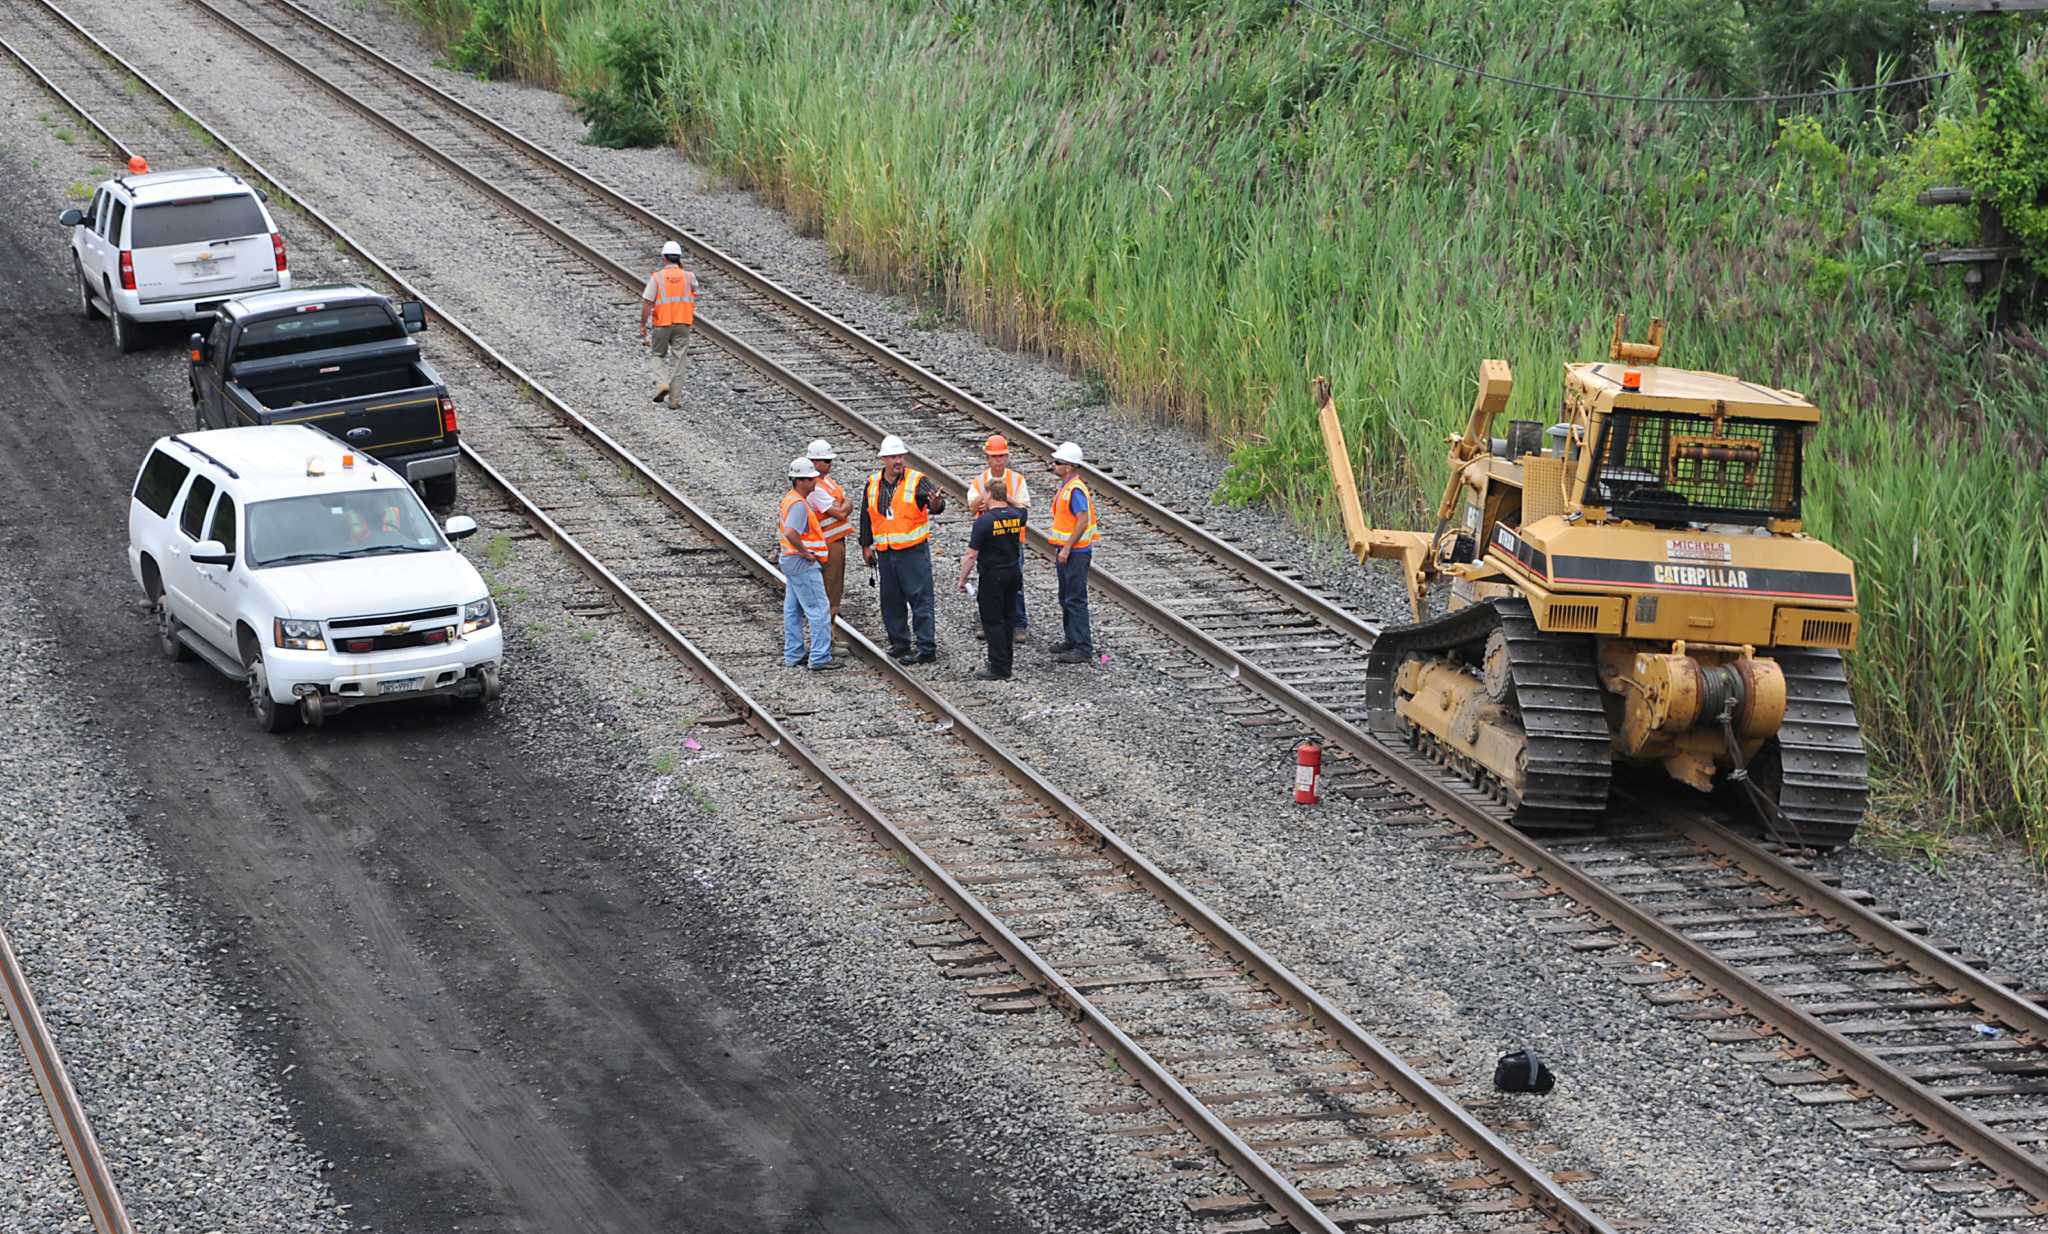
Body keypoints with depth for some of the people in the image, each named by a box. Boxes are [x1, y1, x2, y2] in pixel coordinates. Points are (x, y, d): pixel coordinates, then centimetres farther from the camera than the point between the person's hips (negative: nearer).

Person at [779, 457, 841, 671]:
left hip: (790, 561, 11)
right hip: (803, 564, -11)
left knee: (793, 610, 15)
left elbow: (781, 526, 28)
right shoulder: (799, 504, -21)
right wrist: (805, 551, -22)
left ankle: (793, 655, 21)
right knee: (819, 610, -8)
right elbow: (791, 533, -35)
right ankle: (820, 657, -9)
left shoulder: (789, 499, 12)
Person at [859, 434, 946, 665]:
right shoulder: (873, 483, 7)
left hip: (913, 551, -5)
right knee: (891, 601, 12)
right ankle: (900, 643, 24)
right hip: (885, 552, 5)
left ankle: (926, 648, -5)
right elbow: (866, 514, 17)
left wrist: (936, 504, -48)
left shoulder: (918, 480, -8)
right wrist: (866, 545, 18)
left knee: (920, 598, -6)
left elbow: (934, 499, -24)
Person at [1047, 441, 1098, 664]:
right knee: (1066, 598, 18)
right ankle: (1072, 640, 27)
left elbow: (1083, 520, -26)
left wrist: (1067, 548, -24)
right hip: (1067, 551, 11)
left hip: (1076, 553, -11)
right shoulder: (1066, 487, 13)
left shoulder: (1075, 490, -20)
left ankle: (1083, 648, -8)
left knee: (1076, 600, -9)